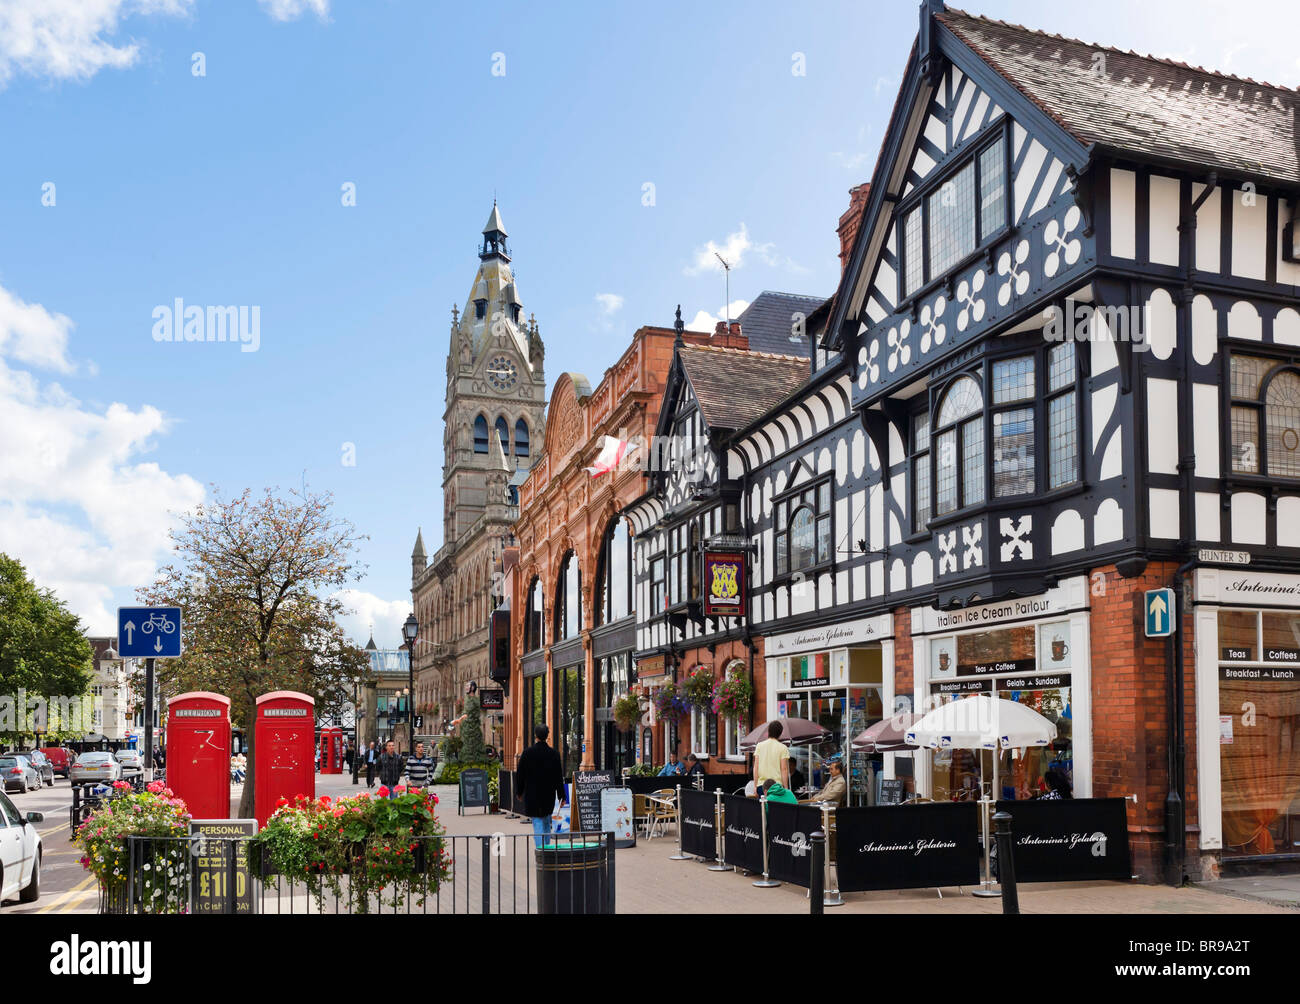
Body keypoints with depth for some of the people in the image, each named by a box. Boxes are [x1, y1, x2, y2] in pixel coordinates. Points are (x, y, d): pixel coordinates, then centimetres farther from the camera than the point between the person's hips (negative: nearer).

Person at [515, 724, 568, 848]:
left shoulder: (527, 753, -9)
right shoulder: (554, 754, -4)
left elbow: (520, 774, -3)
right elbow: (559, 777, -1)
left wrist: (519, 791, 10)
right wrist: (562, 796, 4)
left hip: (532, 794, -2)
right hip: (549, 795, 2)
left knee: (537, 821, 1)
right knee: (546, 821, 19)